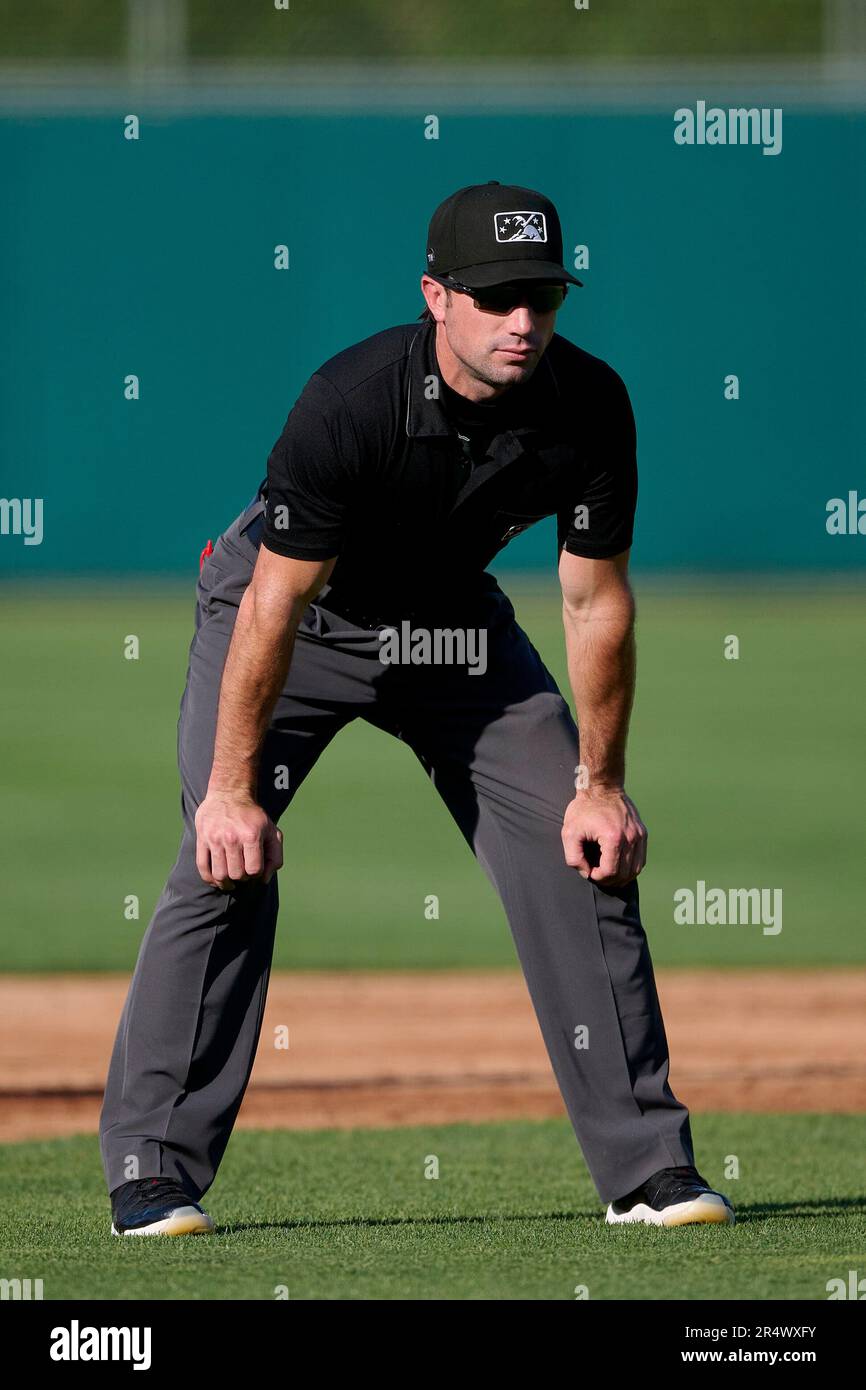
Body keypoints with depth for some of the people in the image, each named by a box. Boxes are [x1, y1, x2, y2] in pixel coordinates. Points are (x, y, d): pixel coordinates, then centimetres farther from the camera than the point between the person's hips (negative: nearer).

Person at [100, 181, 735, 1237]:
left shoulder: (588, 406, -22)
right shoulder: (352, 400, -34)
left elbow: (596, 599, -11)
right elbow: (275, 605, -30)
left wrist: (600, 784, -9)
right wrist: (233, 788, -30)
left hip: (452, 622, 4)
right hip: (293, 609, -4)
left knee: (585, 854, -4)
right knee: (228, 862, -20)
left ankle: (647, 1165, 3)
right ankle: (153, 1171, -15)